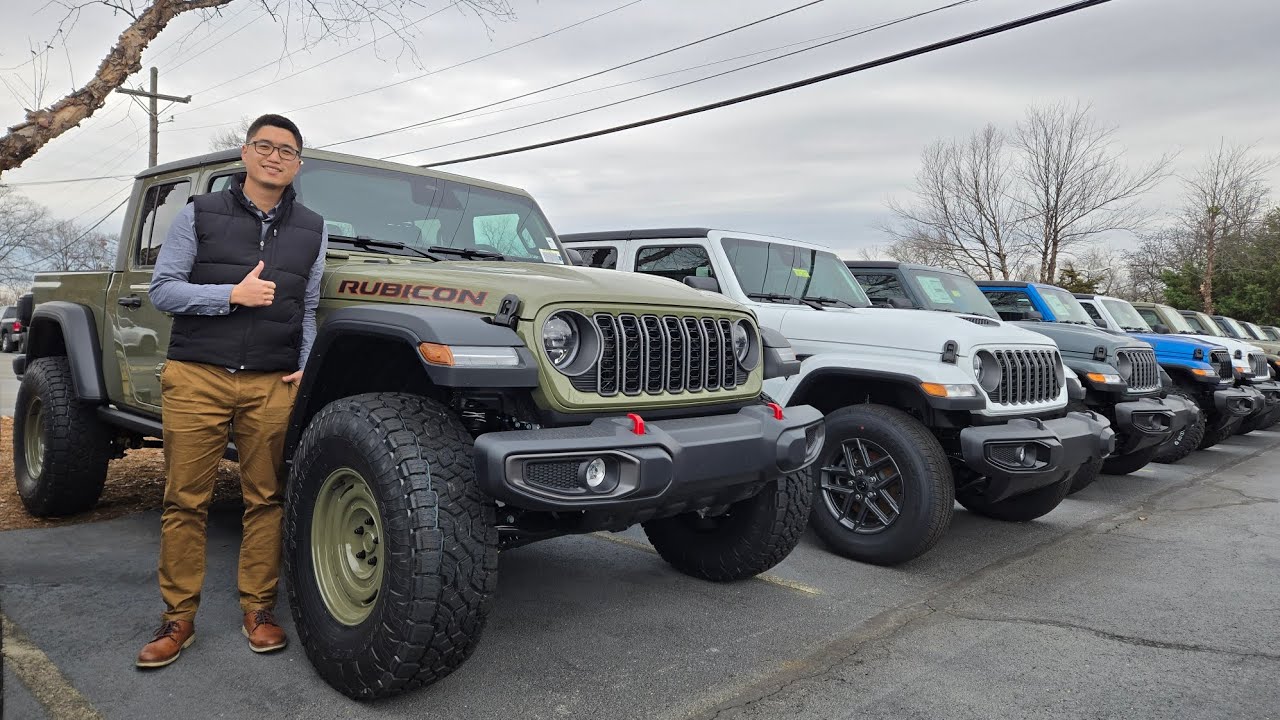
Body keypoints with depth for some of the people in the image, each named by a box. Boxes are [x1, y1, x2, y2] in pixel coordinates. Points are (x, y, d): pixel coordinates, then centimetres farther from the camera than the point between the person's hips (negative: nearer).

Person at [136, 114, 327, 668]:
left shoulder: (311, 229, 11)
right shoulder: (199, 214, 5)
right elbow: (161, 290, 1)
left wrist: (308, 366, 2)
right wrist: (233, 295, -13)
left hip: (273, 385, 2)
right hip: (197, 377, -1)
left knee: (265, 499, 6)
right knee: (185, 500, 4)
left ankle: (258, 609, 18)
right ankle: (178, 617, 16)